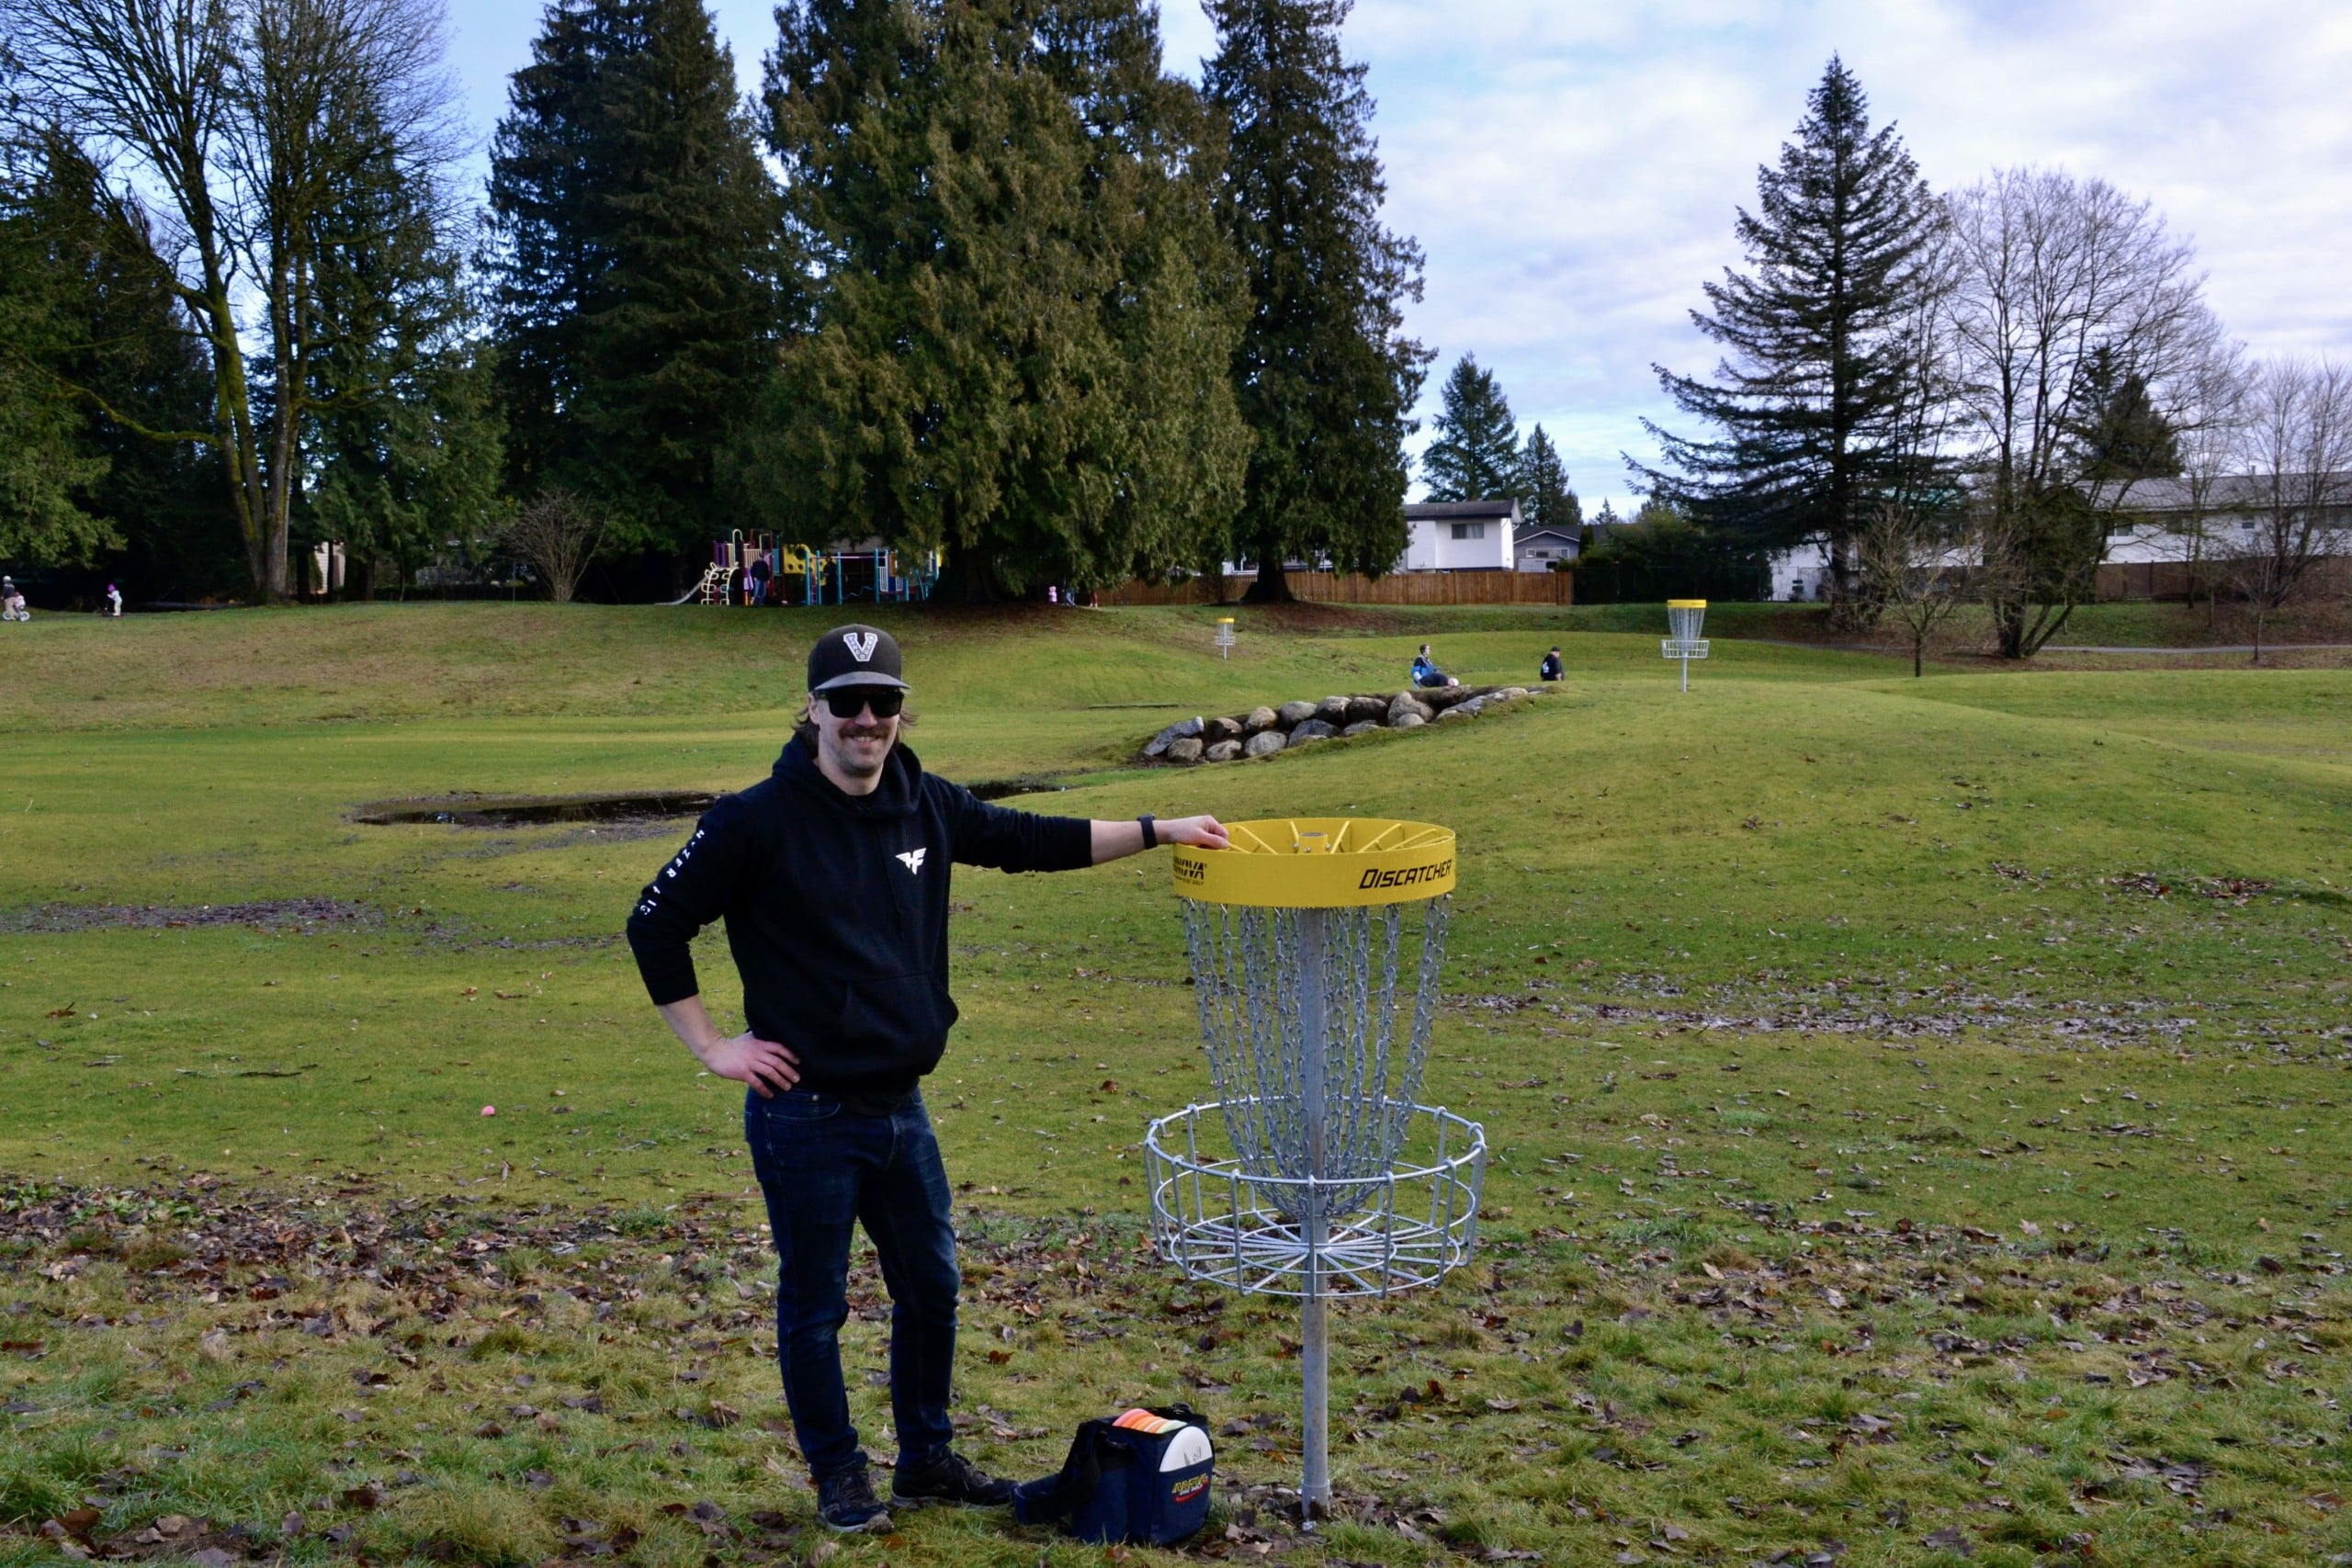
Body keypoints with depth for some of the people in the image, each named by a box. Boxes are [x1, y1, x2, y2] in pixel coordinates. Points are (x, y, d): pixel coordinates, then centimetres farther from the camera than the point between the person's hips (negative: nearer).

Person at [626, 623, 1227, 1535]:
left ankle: (927, 1459, 36)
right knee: (815, 1306, 9)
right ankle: (839, 1475, 30)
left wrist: (1161, 831, 11)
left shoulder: (926, 807, 2)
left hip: (900, 1108, 6)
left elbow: (1027, 840, 15)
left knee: (931, 1287, 16)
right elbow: (655, 925, -8)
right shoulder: (759, 821, -14)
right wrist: (713, 1048, -9)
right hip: (805, 1116, -6)